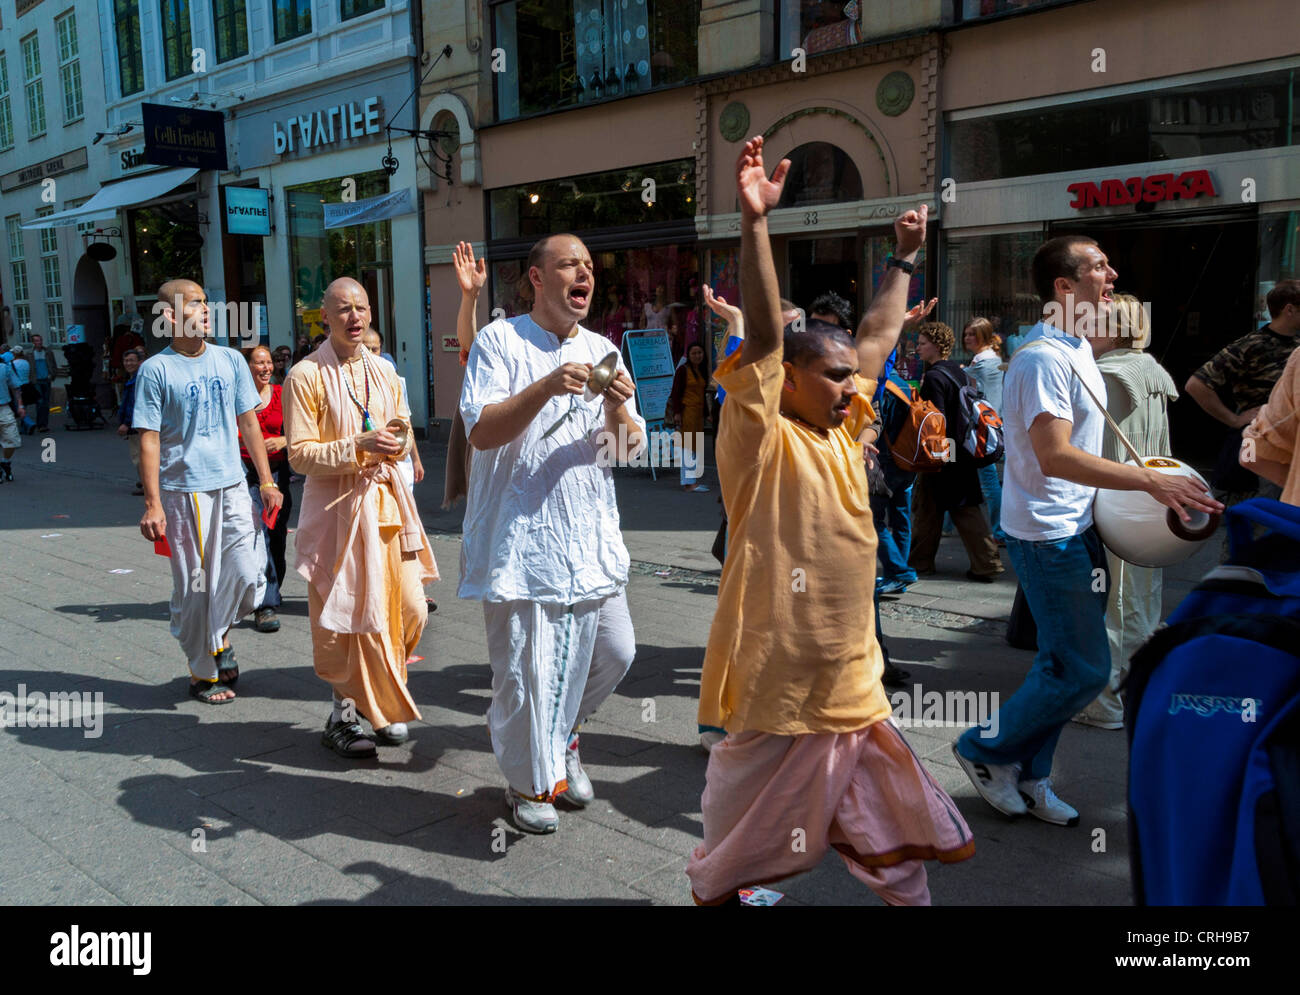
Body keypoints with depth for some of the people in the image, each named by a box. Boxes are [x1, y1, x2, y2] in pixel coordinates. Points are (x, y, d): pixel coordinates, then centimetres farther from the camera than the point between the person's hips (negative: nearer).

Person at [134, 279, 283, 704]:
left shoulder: (230, 360, 7)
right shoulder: (156, 370, -5)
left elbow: (249, 422, 11)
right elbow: (149, 439, -6)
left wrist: (267, 481, 8)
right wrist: (152, 504, -11)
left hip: (231, 484, 4)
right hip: (183, 490, -3)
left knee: (248, 575, -2)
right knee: (194, 585, 4)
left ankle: (219, 637, 27)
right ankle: (202, 672, 21)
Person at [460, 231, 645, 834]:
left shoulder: (602, 351, 12)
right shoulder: (500, 340, -3)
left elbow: (629, 448, 9)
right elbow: (481, 431, -14)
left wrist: (616, 411, -13)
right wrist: (547, 388, -25)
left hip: (590, 537, 6)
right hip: (521, 537, -5)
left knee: (614, 651, 10)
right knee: (525, 665, 0)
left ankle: (563, 739, 38)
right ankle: (529, 783, 23)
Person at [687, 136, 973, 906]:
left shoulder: (842, 433, 9)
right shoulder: (762, 439, -11)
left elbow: (881, 336, 19)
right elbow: (765, 335, -24)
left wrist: (905, 258, 24)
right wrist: (756, 222, -32)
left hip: (855, 687, 7)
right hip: (779, 689, -7)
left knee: (898, 846, 18)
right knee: (749, 835, 13)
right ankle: (712, 889, 37)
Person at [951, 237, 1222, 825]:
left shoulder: (1077, 351, 14)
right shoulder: (1045, 358, -19)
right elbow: (1055, 456, -28)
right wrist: (1149, 481, -30)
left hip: (1073, 529, 10)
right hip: (1050, 535, -10)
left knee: (1064, 666, 15)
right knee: (1084, 671, -5)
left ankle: (1027, 777, 27)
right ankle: (984, 749, 13)